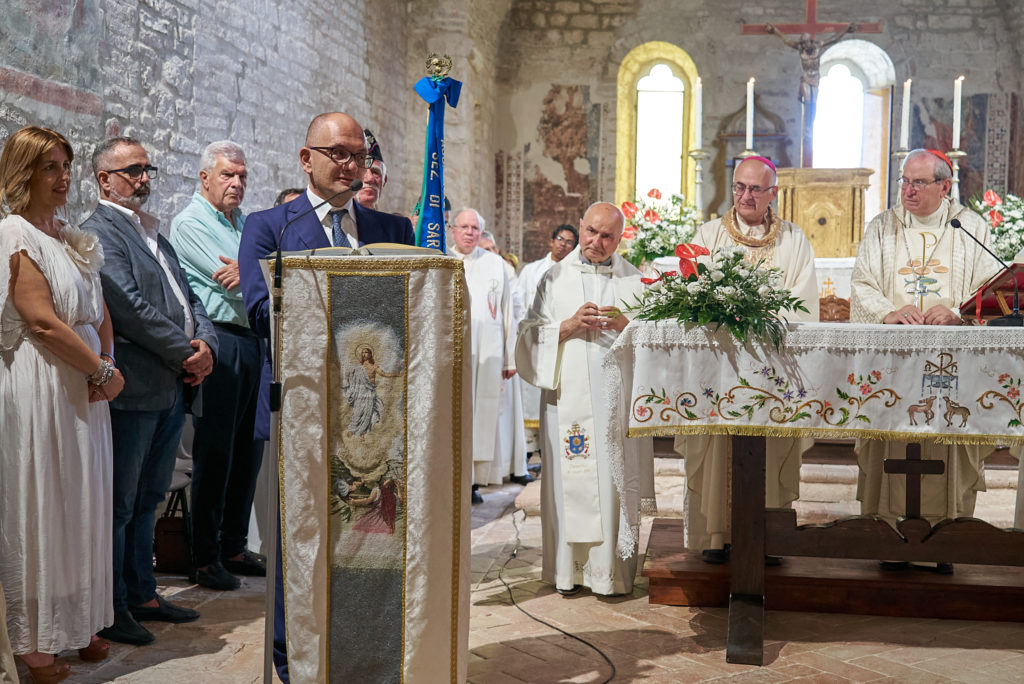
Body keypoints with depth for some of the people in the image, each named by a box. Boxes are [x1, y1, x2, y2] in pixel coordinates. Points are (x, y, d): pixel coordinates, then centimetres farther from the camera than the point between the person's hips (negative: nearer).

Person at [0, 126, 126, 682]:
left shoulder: (73, 239, 14)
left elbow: (100, 314, 14)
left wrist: (107, 367, -3)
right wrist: (103, 371, -10)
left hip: (83, 388, 8)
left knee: (80, 506, 13)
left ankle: (75, 624, 25)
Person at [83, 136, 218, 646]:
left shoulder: (154, 234, 20)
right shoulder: (98, 232, -9)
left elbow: (188, 297, 17)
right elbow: (129, 308, -19)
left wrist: (206, 345, -2)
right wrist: (186, 352, -13)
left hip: (173, 388, 9)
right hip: (133, 389, -9)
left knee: (147, 499, 17)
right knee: (119, 504, 2)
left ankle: (142, 594, 28)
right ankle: (111, 608, 13)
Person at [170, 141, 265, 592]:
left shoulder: (246, 222, 20)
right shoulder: (189, 223, -3)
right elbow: (229, 280, -15)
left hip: (254, 339, 7)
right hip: (218, 341, -7)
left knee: (248, 448, 10)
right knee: (214, 451, -4)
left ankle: (234, 546, 21)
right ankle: (205, 557, 5)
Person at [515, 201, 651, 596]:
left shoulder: (635, 281, 12)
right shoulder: (555, 278, 11)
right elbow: (533, 334, 5)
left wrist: (626, 325, -11)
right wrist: (570, 326, -11)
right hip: (568, 396, 0)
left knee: (614, 481, -3)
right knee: (569, 479, -1)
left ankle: (611, 571, 5)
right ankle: (568, 569, 9)